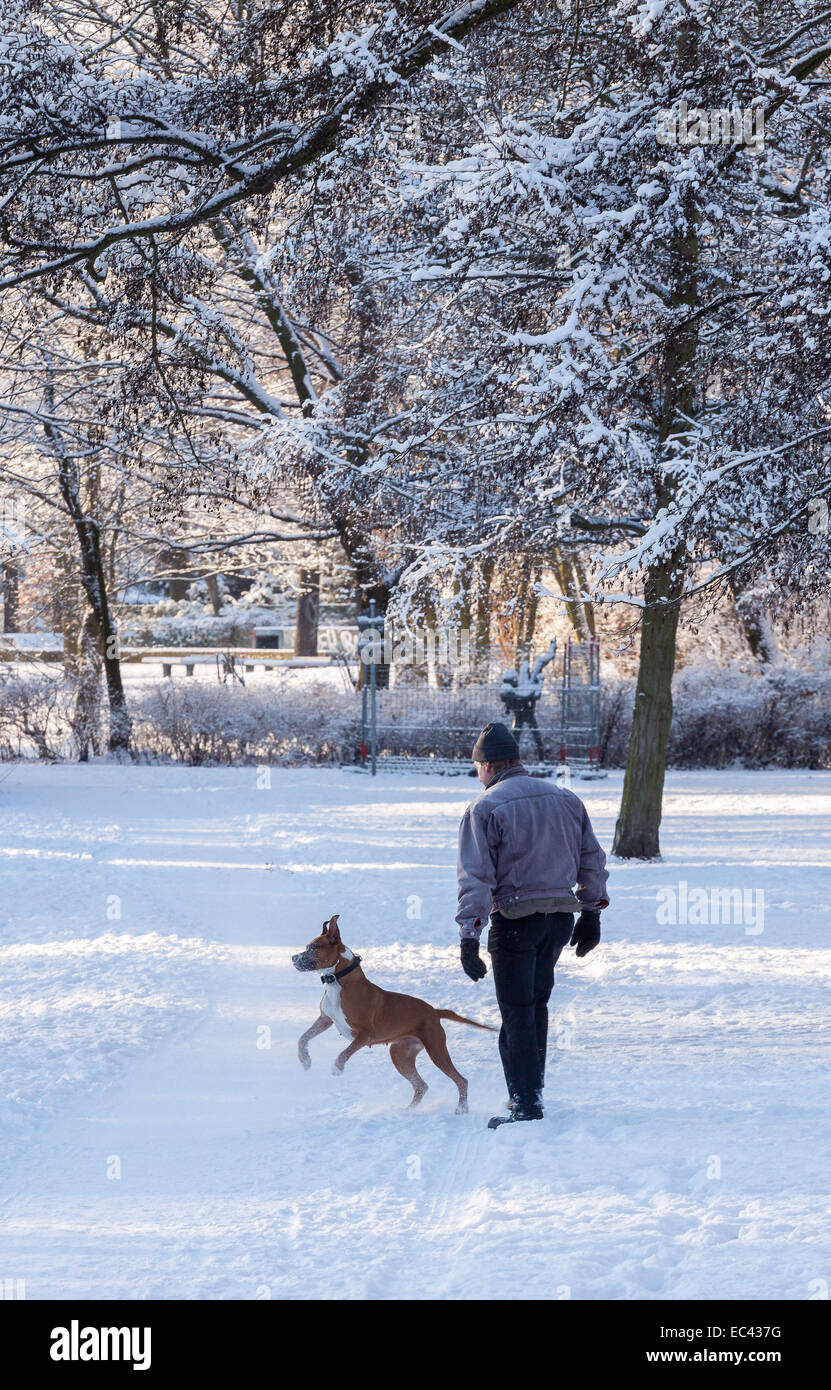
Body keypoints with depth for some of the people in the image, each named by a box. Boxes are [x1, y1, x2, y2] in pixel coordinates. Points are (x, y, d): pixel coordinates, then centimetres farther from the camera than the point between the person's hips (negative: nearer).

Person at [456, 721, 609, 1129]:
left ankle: (525, 1105, -2)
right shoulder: (566, 799, 10)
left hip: (515, 920, -6)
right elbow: (592, 861, 14)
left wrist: (469, 936, -16)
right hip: (561, 917, 6)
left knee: (516, 1012, 0)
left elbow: (475, 877, -14)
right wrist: (591, 912, 23)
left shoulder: (484, 808, -8)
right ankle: (532, 1089, 26)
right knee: (536, 1004, 20)